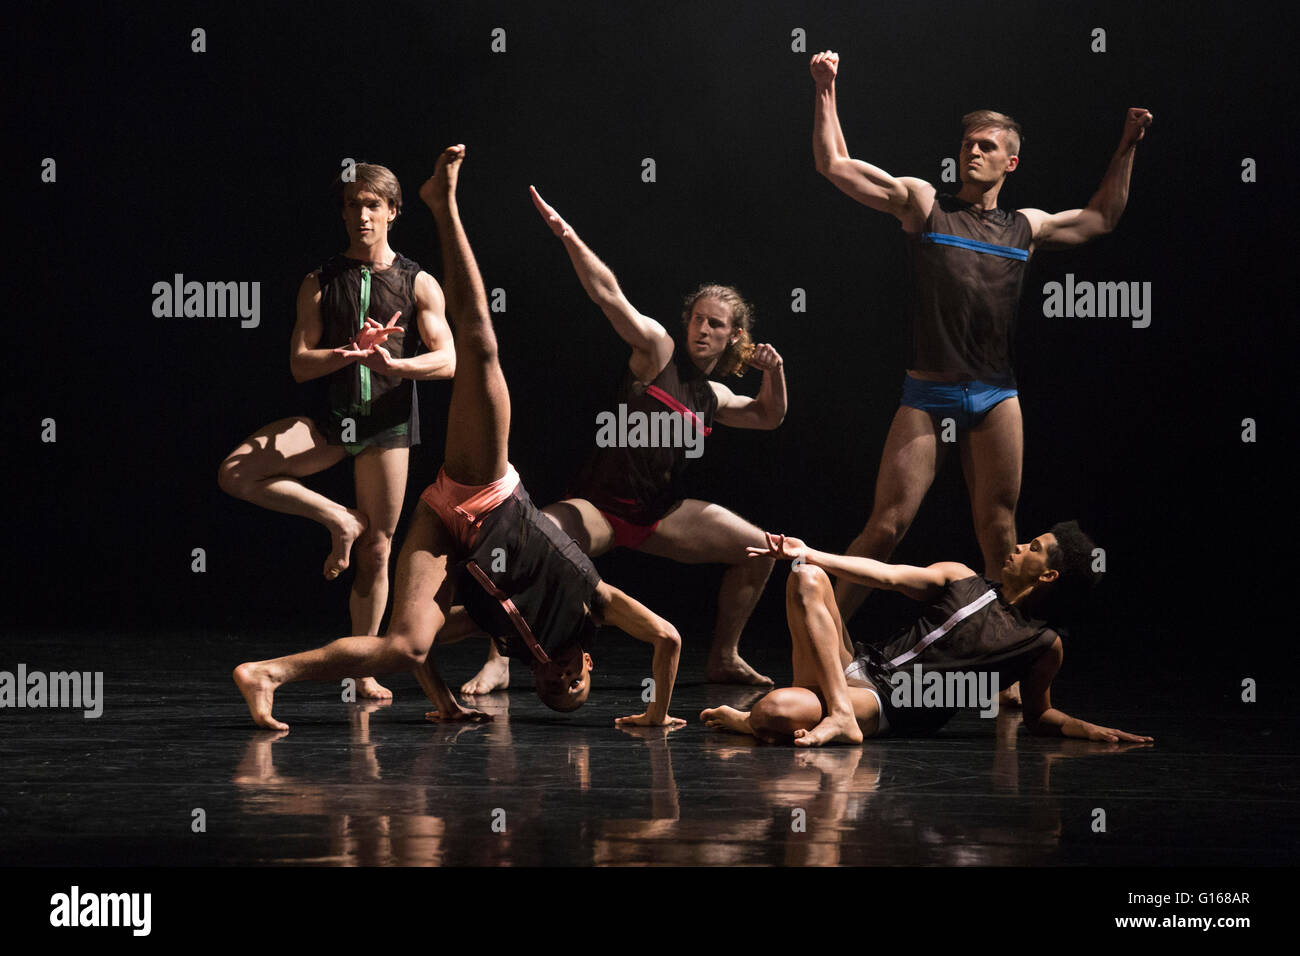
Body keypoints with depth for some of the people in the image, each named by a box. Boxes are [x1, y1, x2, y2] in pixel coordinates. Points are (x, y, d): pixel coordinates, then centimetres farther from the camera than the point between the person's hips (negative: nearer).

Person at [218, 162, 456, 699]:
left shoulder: (418, 285, 4)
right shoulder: (320, 284, 7)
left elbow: (447, 361, -5)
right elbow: (300, 364, 0)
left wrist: (392, 363, -24)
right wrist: (350, 352, -19)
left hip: (387, 421, -2)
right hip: (332, 418, 2)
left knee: (376, 551, 1)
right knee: (236, 474, -19)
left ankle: (363, 670, 11)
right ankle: (339, 521, -4)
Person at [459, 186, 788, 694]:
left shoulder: (713, 398, 13)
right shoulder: (658, 349, -4)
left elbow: (768, 416, 31)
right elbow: (609, 295, -16)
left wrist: (775, 374, 8)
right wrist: (568, 237, -29)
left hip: (660, 514, 6)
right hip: (598, 505, -6)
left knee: (760, 549, 3)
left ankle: (723, 658, 17)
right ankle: (497, 664, -22)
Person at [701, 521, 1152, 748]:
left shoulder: (1044, 647, 6)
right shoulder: (960, 579, 15)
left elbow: (1038, 716, 16)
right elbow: (885, 575, 8)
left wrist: (1097, 731, -1)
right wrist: (807, 553, -2)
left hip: (887, 710, -6)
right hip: (861, 667, 6)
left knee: (773, 714, -35)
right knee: (807, 579, -18)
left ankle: (743, 720, 1)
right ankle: (837, 713, -21)